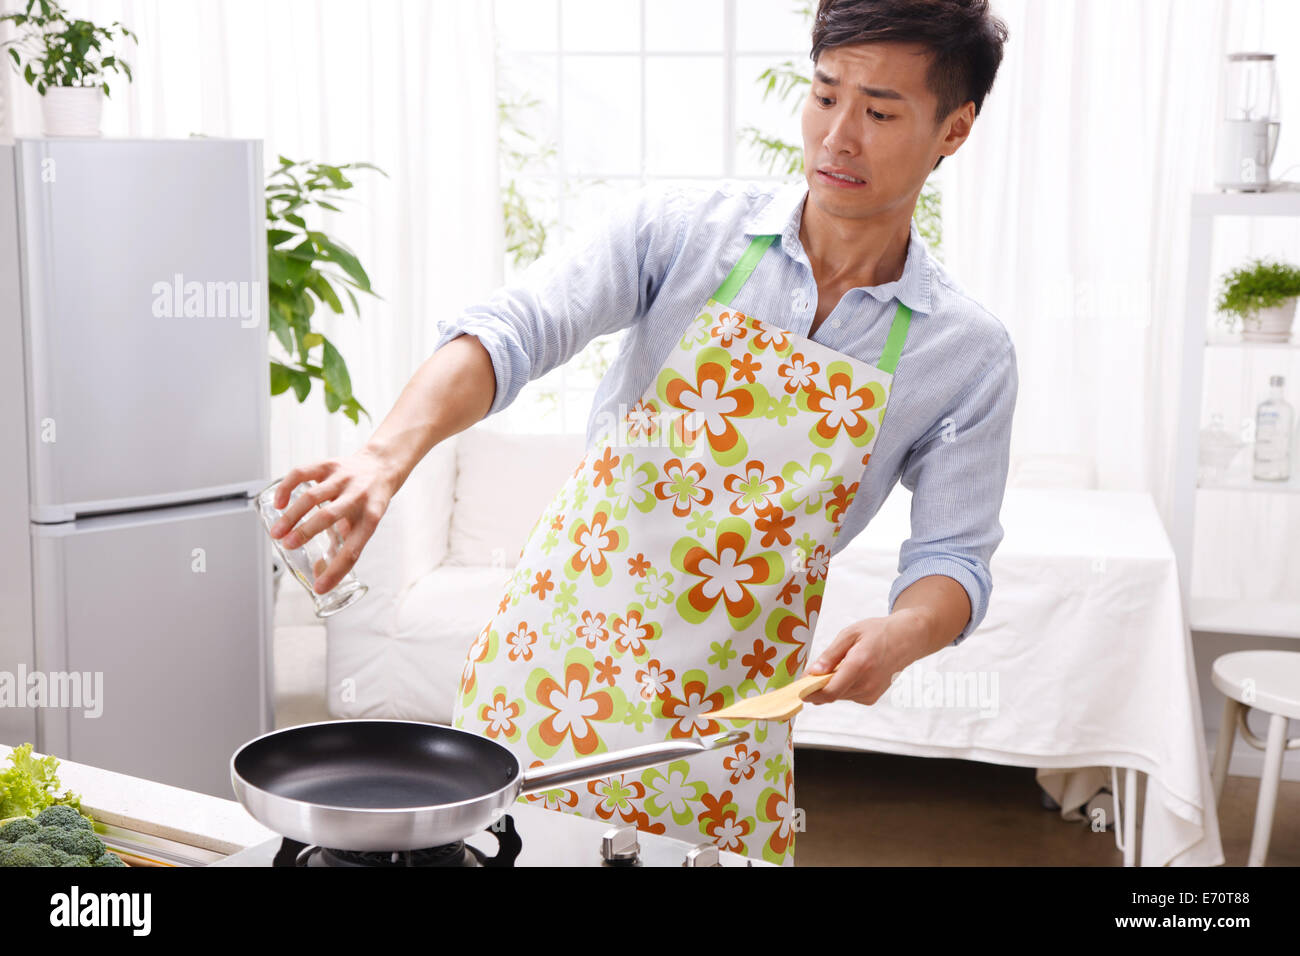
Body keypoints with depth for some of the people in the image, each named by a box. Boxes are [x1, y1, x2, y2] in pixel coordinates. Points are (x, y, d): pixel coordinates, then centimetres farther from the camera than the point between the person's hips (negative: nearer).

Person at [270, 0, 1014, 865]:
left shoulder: (969, 354, -2)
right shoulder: (679, 231, -6)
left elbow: (955, 557, -1)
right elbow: (515, 331, -19)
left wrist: (899, 635, -24)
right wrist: (390, 453, -37)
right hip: (547, 661, 0)